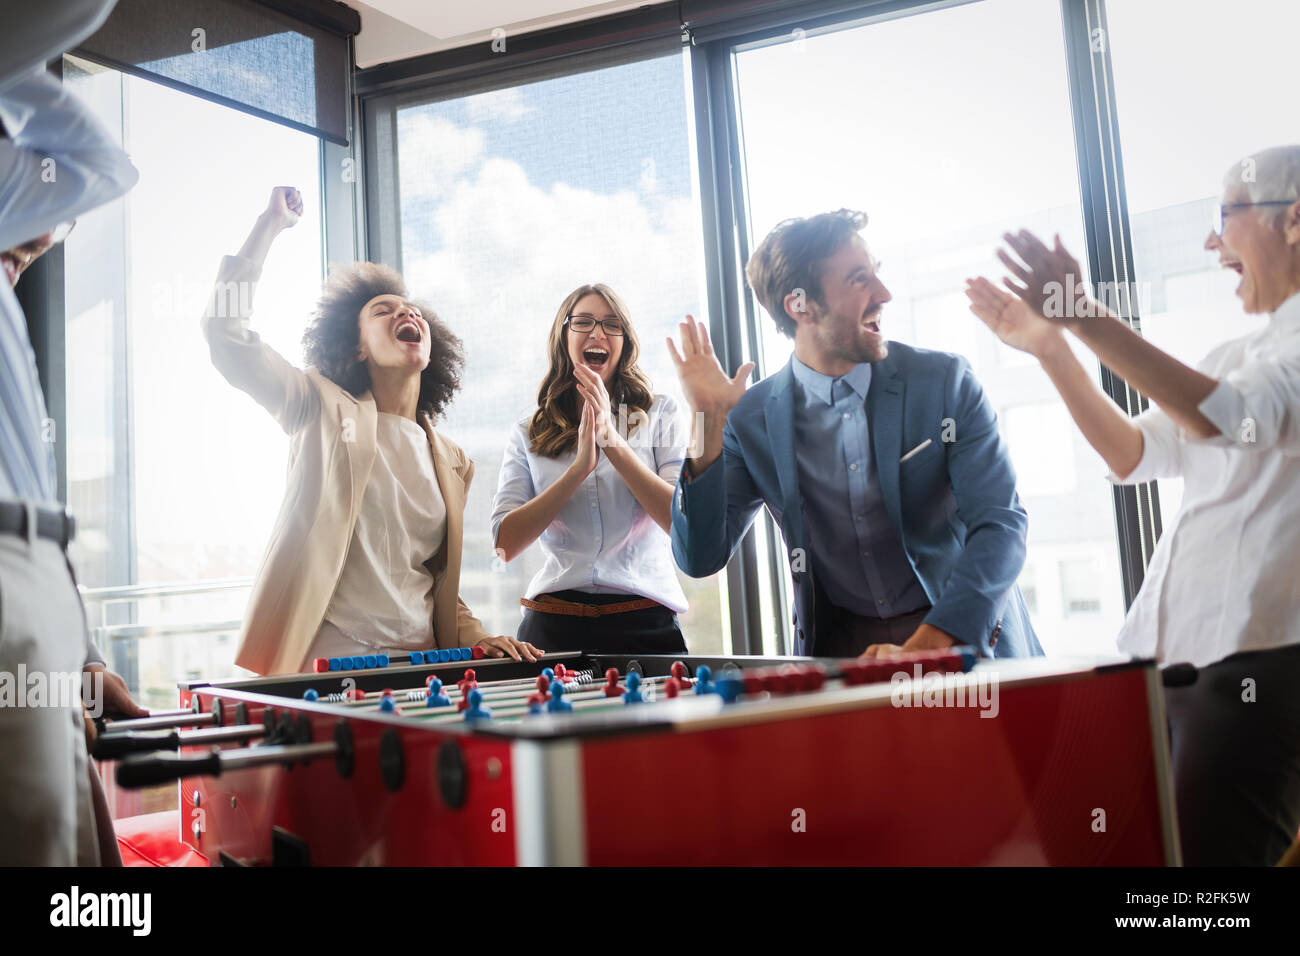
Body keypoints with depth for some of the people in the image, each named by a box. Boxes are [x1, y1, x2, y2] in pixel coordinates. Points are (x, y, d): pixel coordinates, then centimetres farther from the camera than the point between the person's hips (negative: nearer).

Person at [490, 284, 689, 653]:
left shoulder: (659, 414, 6)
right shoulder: (527, 435, 9)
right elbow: (506, 544, -3)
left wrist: (615, 443, -14)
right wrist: (579, 468, -13)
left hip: (646, 625, 0)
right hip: (555, 626, 1)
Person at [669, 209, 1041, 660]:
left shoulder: (946, 381, -4)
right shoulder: (751, 419, -2)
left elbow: (1001, 525, -10)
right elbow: (699, 559, -3)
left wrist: (924, 646, -24)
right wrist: (708, 426, -14)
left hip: (969, 637, -2)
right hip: (839, 646, 2)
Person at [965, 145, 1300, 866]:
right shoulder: (1232, 354, 20)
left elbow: (1228, 415, -25)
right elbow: (1134, 455, 16)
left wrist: (1084, 314, -25)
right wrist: (1050, 346, 9)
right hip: (1167, 649, 9)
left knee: (1213, 852, -8)